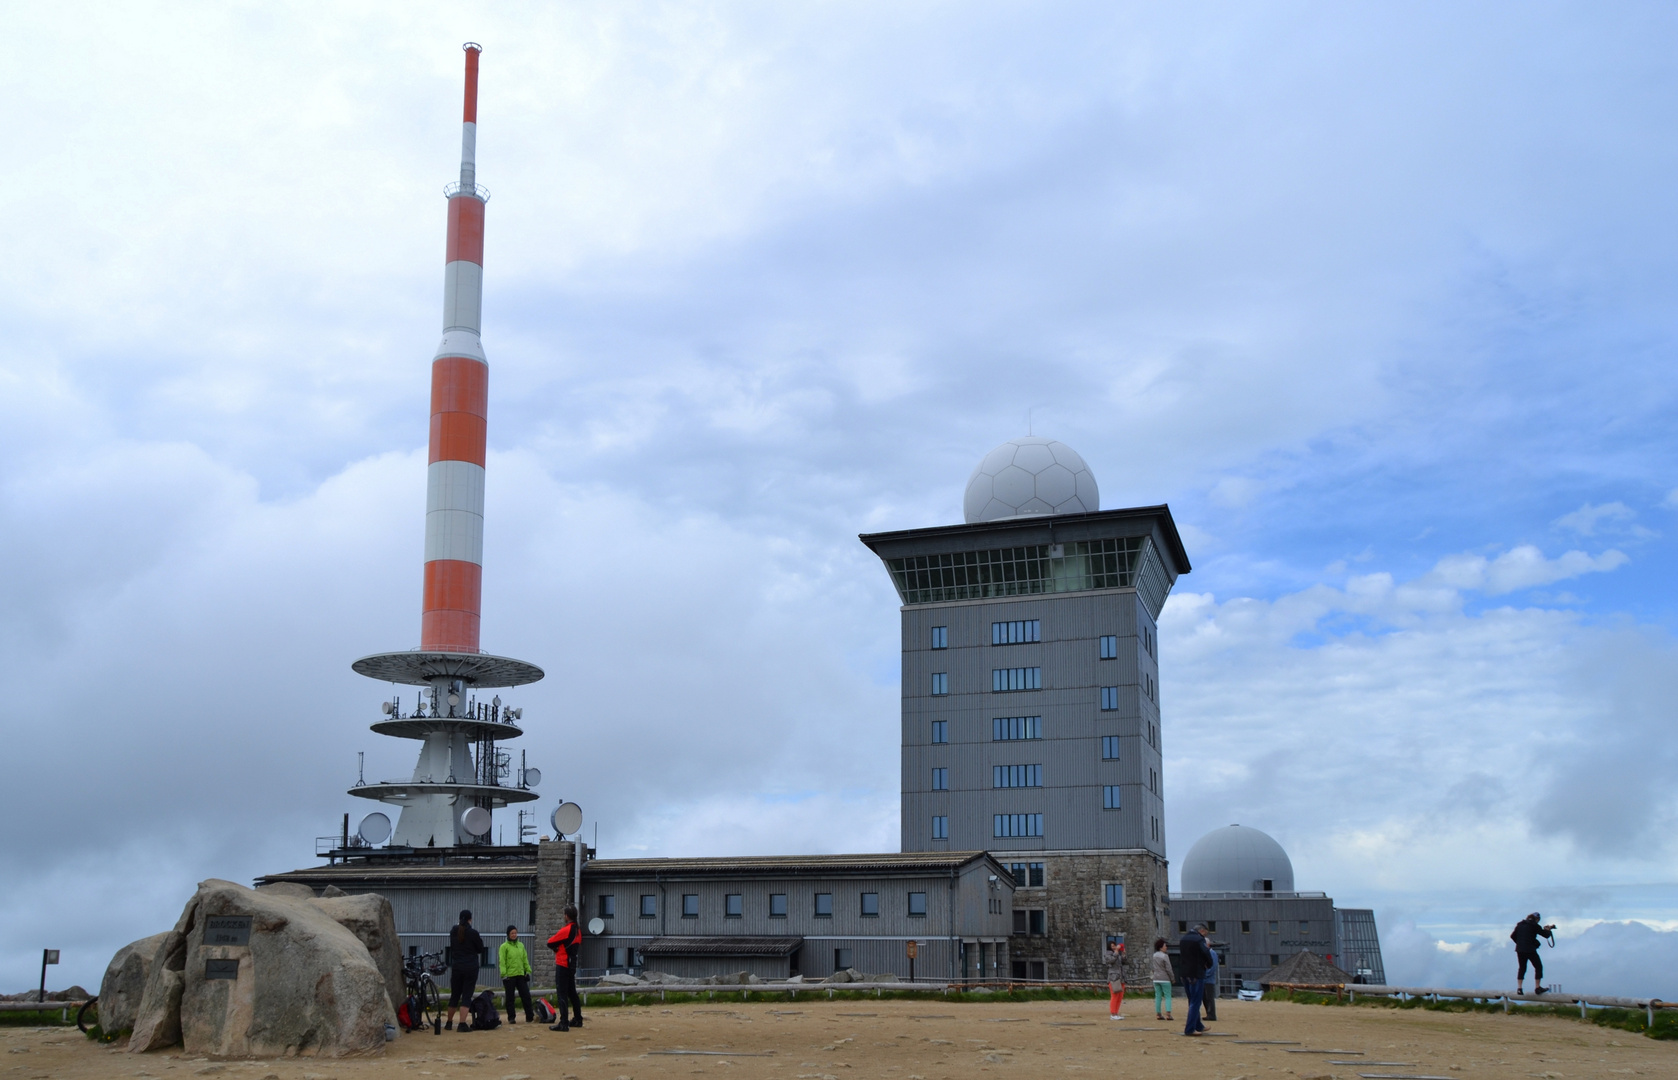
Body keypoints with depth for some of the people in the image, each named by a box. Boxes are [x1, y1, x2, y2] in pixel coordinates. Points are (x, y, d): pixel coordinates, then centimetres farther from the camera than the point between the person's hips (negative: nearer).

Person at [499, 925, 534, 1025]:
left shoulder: (521, 945, 14)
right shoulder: (504, 946, -3)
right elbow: (502, 961, -8)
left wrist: (528, 970, 10)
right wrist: (503, 974, -16)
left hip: (521, 975, 4)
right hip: (509, 976, -4)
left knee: (526, 995, 1)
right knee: (510, 998, 3)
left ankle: (530, 1016, 7)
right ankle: (511, 1018, 9)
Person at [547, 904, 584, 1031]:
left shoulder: (565, 930, -17)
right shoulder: (578, 930, 8)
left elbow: (550, 943, -12)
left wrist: (556, 947, 9)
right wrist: (560, 947, 6)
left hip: (562, 965, -9)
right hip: (572, 965, 9)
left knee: (562, 994, -8)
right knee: (572, 993, 18)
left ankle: (563, 1023, -13)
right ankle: (578, 1020, 25)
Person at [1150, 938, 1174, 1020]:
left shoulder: (1154, 956, 8)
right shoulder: (1165, 956, -13)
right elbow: (1168, 969, -12)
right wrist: (1172, 979, -4)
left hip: (1156, 979, 6)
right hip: (1165, 979, -6)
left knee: (1158, 996, 8)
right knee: (1168, 996, -2)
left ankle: (1158, 1014, 7)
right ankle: (1168, 1014, -11)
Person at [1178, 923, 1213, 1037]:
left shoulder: (1183, 939, 12)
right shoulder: (1200, 940, -13)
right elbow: (1207, 956, -13)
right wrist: (1208, 965, 6)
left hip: (1185, 974, 8)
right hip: (1197, 974, -8)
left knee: (1192, 1001, 18)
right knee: (1195, 1002, -3)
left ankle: (1198, 1026, 27)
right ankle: (1190, 1029, -6)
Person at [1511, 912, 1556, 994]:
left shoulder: (1519, 925, 12)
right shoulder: (1534, 926, -5)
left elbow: (1512, 936, 14)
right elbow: (1546, 935, -1)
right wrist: (1548, 930, 20)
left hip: (1519, 949, 6)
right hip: (1530, 950, -6)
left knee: (1522, 968, 13)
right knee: (1538, 967, 9)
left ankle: (1519, 988, 4)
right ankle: (1537, 987, 7)